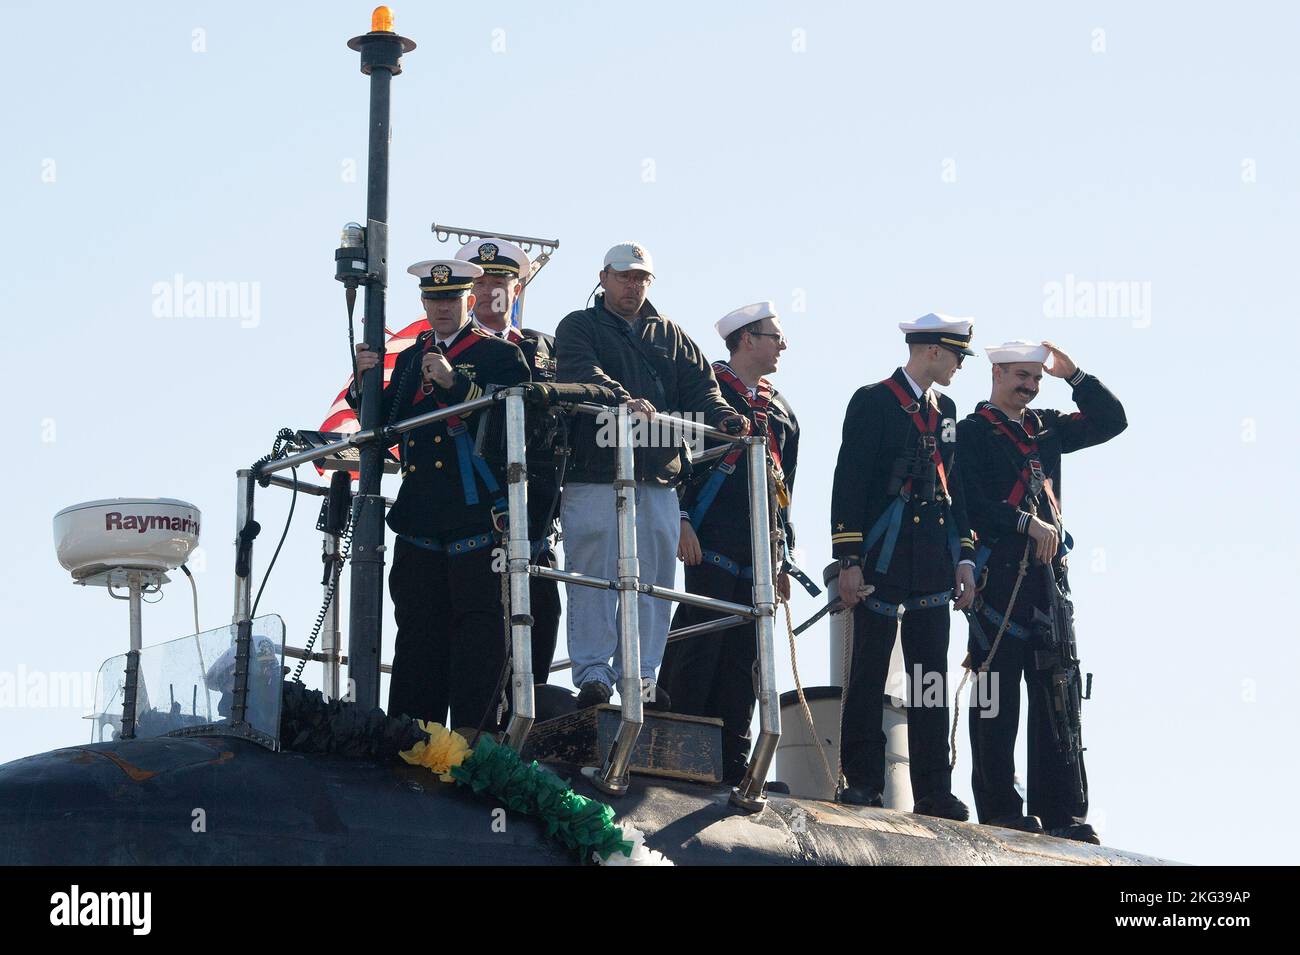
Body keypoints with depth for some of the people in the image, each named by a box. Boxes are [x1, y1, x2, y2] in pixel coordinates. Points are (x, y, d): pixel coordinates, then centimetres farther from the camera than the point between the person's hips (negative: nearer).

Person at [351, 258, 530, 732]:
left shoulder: (500, 355, 5)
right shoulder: (410, 359, 22)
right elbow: (386, 427, 19)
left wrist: (455, 383, -19)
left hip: (478, 513, -5)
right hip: (421, 523, 5)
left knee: (478, 630, -8)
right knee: (417, 630, 4)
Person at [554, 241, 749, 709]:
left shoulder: (670, 337, 23)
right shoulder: (579, 327, 9)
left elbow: (700, 385, 11)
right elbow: (580, 372, -13)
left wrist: (727, 418, -11)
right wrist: (623, 399, -32)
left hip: (658, 481, 4)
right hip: (593, 478, -4)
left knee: (652, 583, 1)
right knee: (592, 579, -7)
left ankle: (642, 679, 4)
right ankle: (592, 676, -6)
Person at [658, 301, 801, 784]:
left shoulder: (780, 409, 21)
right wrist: (680, 519, -15)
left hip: (759, 557, 7)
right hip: (708, 545, -7)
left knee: (744, 661, 4)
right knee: (696, 651, -10)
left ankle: (732, 770, 6)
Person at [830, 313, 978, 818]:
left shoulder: (945, 410, 18)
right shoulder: (873, 402, -3)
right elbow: (849, 482, -8)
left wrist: (964, 558, 13)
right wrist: (849, 561, -14)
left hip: (933, 567, 6)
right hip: (883, 563, -6)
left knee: (931, 676, 3)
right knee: (869, 674, -3)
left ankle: (933, 791, 2)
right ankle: (862, 783, 1)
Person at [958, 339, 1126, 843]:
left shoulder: (1046, 428, 20)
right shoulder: (971, 432, 2)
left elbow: (1111, 420, 20)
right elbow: (970, 501, -9)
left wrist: (1074, 374, 12)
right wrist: (1027, 524, -16)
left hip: (1049, 570, 6)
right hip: (998, 571, -6)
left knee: (1057, 693, 1)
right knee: (997, 697, -4)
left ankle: (1063, 811, 1)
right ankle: (1000, 808, -1)